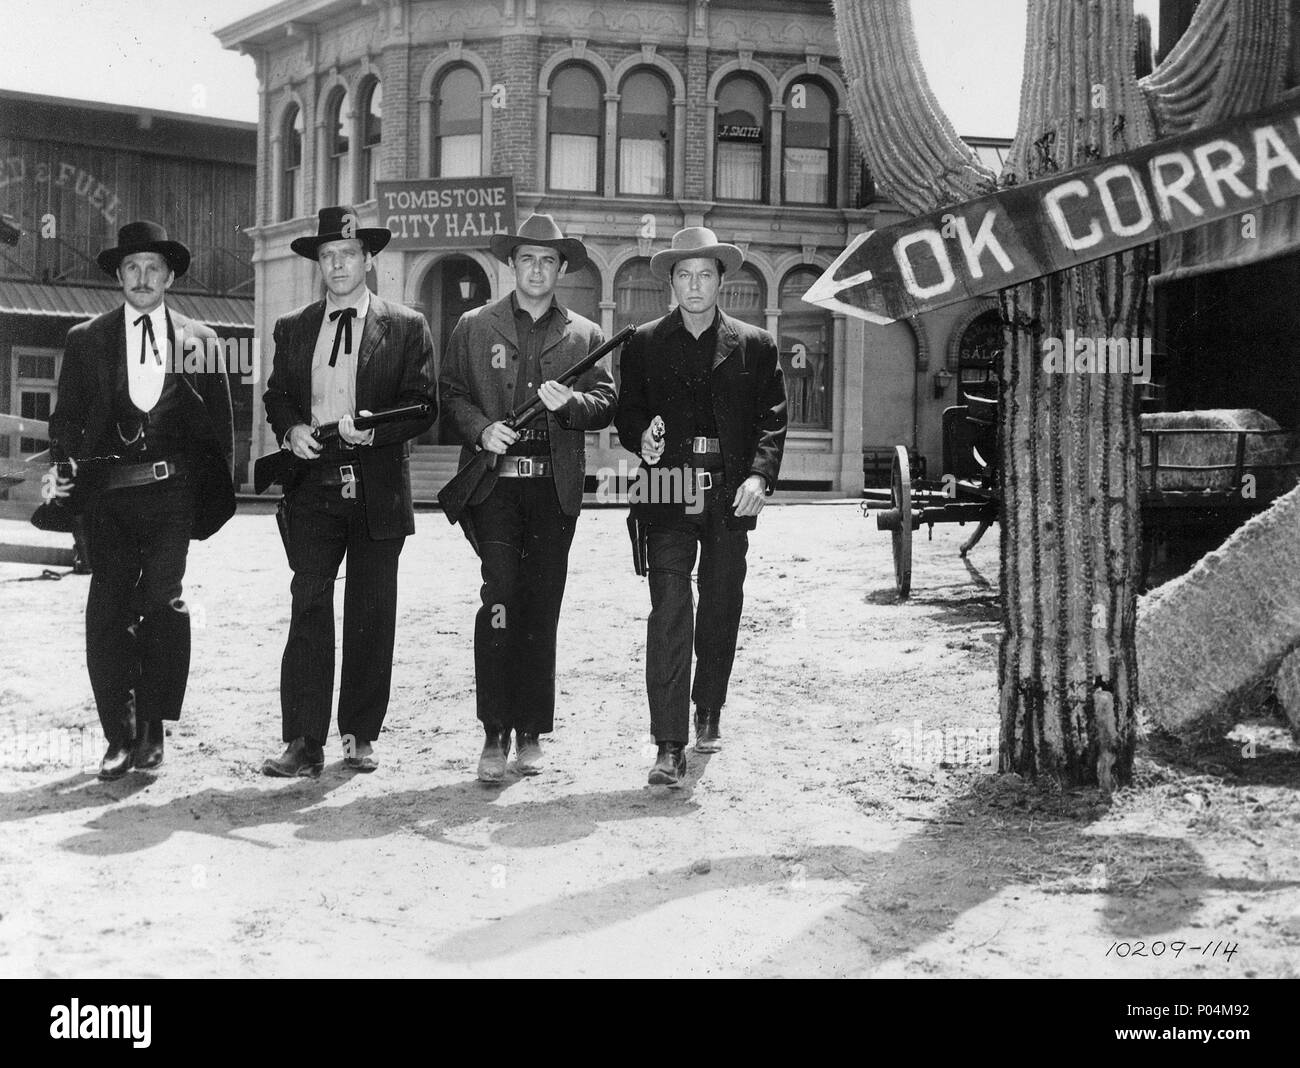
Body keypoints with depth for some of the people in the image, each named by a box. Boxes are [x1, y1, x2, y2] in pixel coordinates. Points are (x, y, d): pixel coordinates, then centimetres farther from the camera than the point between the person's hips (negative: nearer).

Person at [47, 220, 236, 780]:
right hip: (108, 493, 1)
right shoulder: (86, 340, 12)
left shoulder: (200, 341, 11)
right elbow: (66, 417, 12)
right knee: (107, 612, 0)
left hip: (173, 490, -1)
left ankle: (151, 725, -2)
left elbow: (219, 424, 13)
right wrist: (63, 468, -5)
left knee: (162, 596, -16)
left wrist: (214, 493, 6)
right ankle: (120, 736, 11)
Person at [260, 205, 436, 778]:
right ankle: (304, 743, -5)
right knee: (308, 608, -6)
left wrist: (374, 429, -16)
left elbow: (424, 405, 1)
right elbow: (275, 396, 17)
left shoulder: (406, 327, 6)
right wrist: (290, 430, -5)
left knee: (372, 616, 4)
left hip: (378, 491, -1)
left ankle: (360, 737, 15)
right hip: (312, 488, 1)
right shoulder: (292, 328, 14)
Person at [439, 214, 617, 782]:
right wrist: (481, 428, -9)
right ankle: (495, 734, -6)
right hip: (494, 482, -2)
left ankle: (531, 734, 14)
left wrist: (570, 402, -12)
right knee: (500, 601, -13)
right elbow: (451, 394, 9)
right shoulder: (474, 327, 11)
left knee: (541, 611, 5)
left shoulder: (585, 336, 14)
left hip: (554, 488, 2)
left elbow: (606, 405, 8)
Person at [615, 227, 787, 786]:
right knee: (669, 610, -10)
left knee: (721, 608, 12)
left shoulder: (754, 345, 8)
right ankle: (670, 745, -11)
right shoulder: (644, 344, 9)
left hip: (730, 493, 2)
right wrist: (642, 437, -11)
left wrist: (760, 474, -9)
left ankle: (709, 712, 33)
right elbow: (626, 415, 11)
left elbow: (773, 418, 6)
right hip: (668, 493, -1)